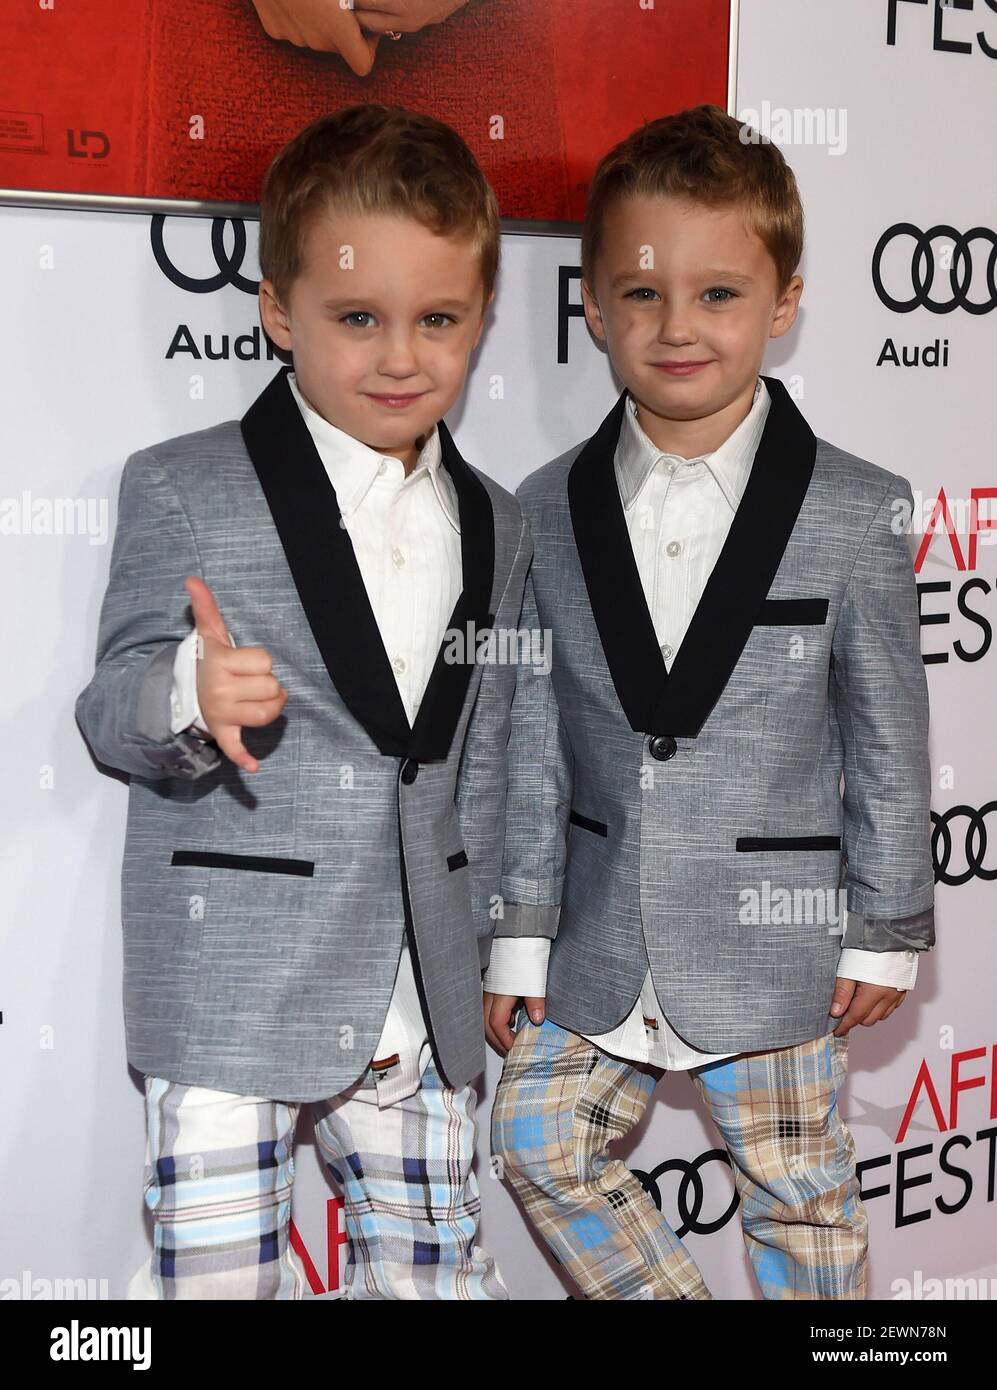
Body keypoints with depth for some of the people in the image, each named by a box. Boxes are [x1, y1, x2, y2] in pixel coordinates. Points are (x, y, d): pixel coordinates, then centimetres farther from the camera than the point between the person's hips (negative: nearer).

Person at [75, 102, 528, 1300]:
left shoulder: (493, 526, 10)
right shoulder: (180, 493, -6)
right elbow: (113, 708, -6)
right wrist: (189, 699, -29)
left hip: (416, 997, 5)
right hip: (228, 989, -4)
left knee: (435, 1268, 15)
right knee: (218, 1275, 1)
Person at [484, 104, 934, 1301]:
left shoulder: (858, 514, -9)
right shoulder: (548, 513, -2)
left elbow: (888, 737, -3)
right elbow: (534, 739, 1)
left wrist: (887, 931, 0)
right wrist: (521, 931, 2)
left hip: (775, 940, -3)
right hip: (601, 942, 3)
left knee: (797, 1192, 13)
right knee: (540, 1144, 12)